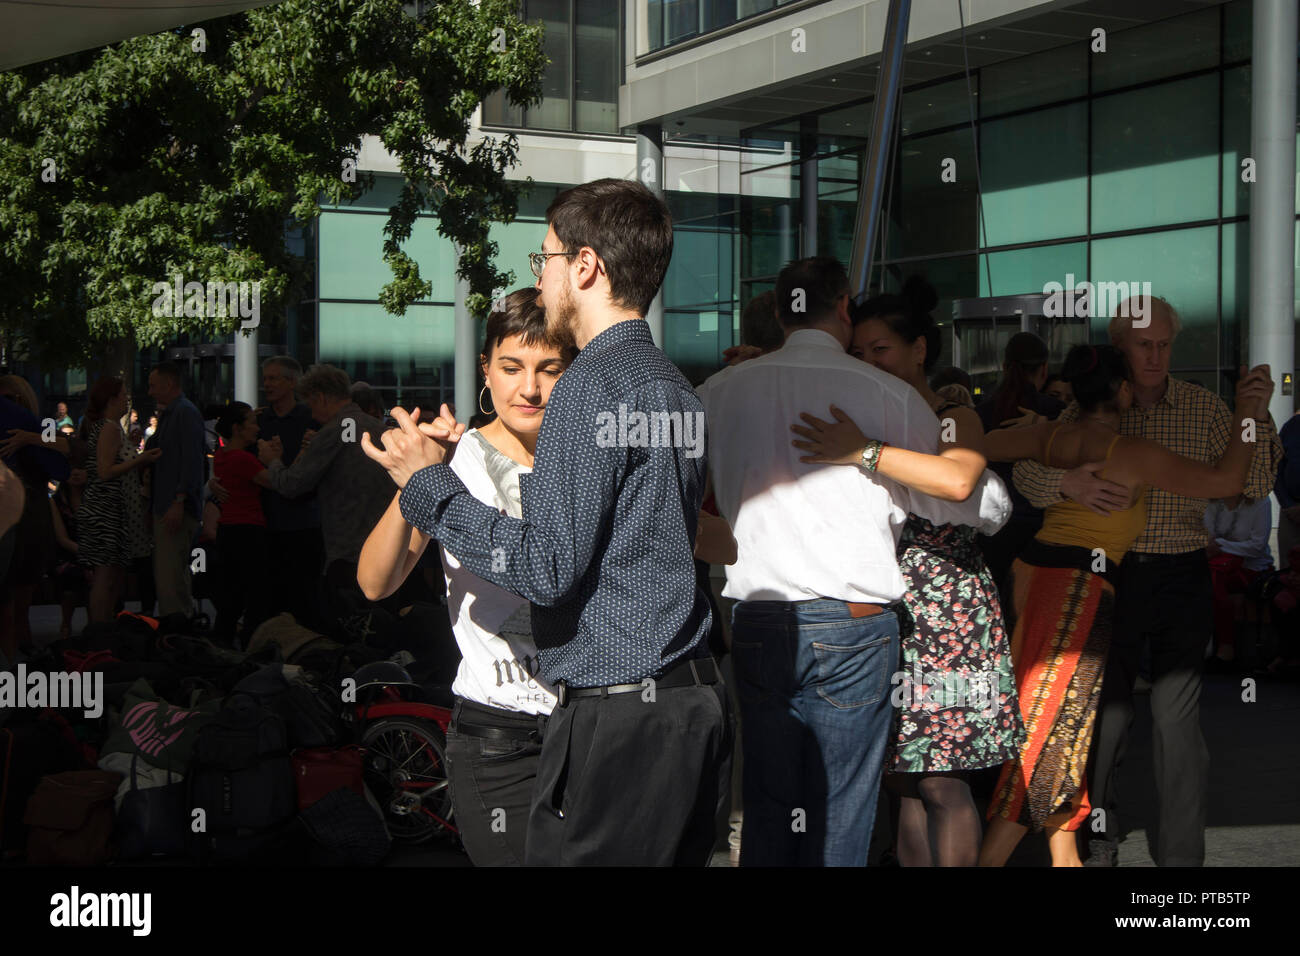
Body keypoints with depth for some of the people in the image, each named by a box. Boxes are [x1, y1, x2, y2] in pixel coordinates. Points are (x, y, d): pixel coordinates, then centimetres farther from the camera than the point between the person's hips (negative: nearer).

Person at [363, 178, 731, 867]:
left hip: (616, 720, -9)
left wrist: (430, 486, -7)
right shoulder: (673, 386, 14)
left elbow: (546, 567, -18)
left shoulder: (594, 384, -14)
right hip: (695, 700, 9)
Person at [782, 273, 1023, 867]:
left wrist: (864, 454, -27)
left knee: (941, 781, -8)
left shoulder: (955, 420, -2)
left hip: (946, 619, -6)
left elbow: (958, 481, -25)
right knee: (904, 779, 8)